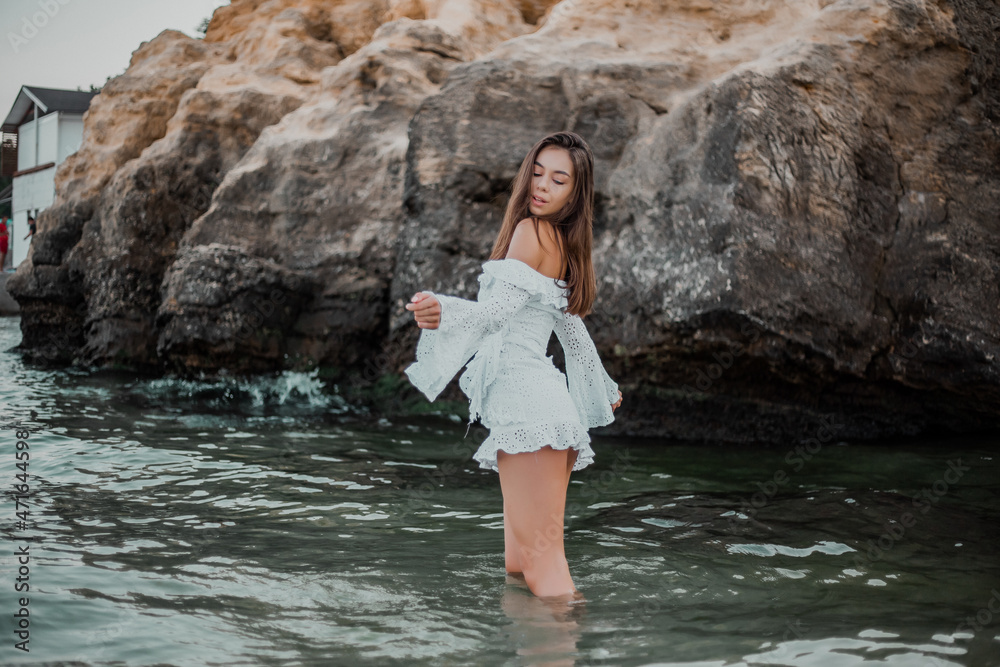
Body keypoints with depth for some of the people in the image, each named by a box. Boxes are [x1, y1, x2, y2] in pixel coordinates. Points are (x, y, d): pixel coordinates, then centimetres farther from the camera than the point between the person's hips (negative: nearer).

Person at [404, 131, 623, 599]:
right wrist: (603, 388, 50)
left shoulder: (532, 231, -4)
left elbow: (499, 309, -18)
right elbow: (572, 330, 35)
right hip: (546, 403, 9)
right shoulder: (562, 245, 24)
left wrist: (443, 311, -37)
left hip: (523, 395, -9)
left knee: (541, 555, -16)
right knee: (520, 562, 9)